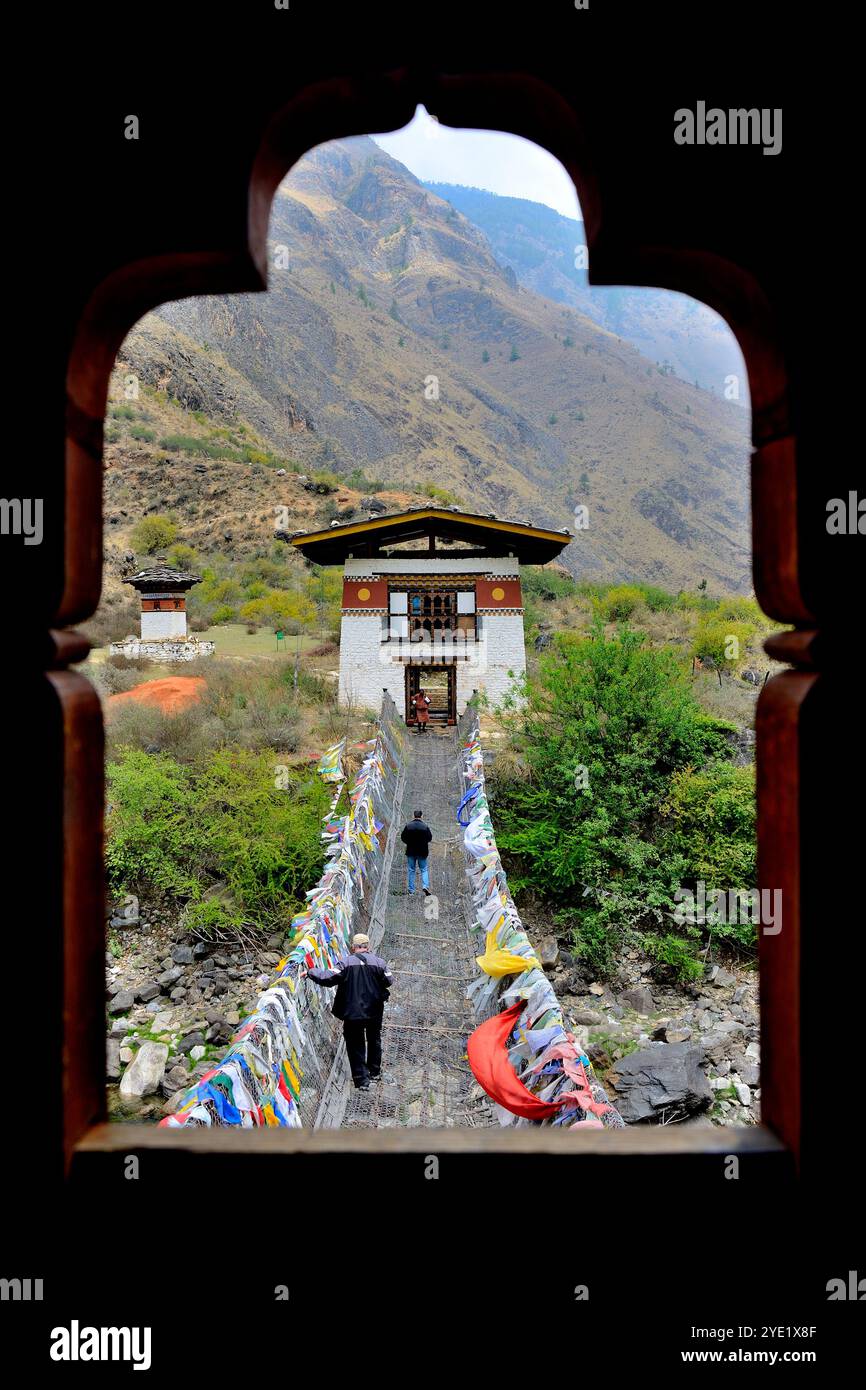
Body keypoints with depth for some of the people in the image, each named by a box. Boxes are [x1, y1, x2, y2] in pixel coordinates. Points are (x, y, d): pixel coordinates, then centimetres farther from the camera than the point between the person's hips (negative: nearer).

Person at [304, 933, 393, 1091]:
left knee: (355, 1045, 9)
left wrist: (311, 973, -5)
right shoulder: (379, 962, -7)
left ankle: (362, 1079, 7)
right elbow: (389, 981, 1)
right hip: (374, 1011, 3)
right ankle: (374, 1071, 37)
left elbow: (329, 978, -18)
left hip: (352, 1012, -3)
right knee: (374, 1040, 23)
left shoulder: (346, 962, -14)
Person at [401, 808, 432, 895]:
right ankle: (425, 886, -10)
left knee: (411, 870, 9)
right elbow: (429, 838, 0)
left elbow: (403, 837, -1)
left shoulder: (408, 825, -5)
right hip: (422, 851, -1)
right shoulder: (425, 827, -8)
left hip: (411, 851, 1)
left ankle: (411, 890, 11)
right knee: (424, 869, 9)